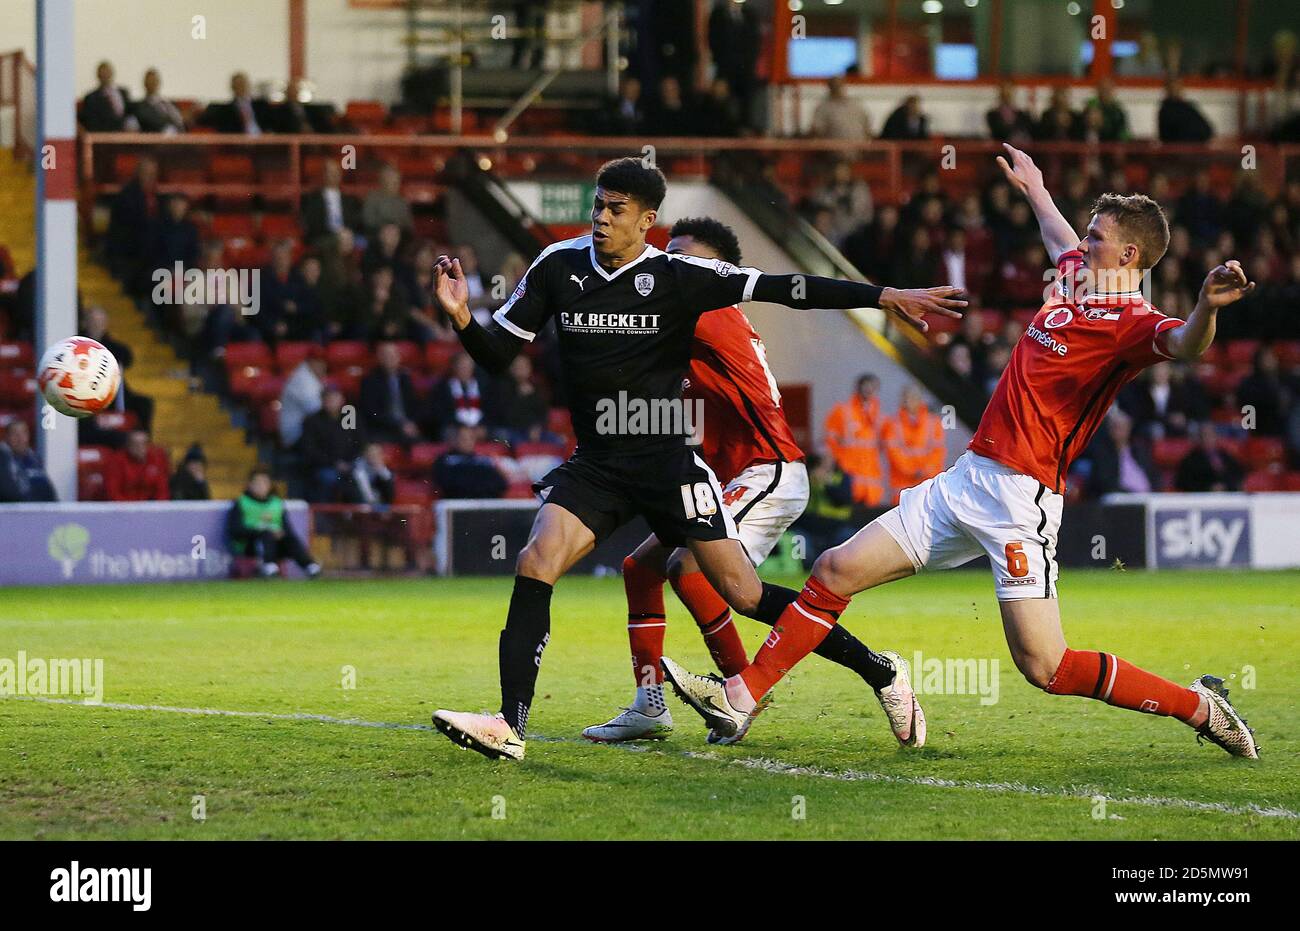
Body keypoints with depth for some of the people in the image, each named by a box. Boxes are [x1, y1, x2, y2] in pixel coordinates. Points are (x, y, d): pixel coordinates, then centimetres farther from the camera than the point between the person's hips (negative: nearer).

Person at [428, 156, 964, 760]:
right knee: (535, 564, -20)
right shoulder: (558, 267, 1)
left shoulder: (679, 276, -9)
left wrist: (883, 296, -22)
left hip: (667, 462, -3)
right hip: (593, 467, 3)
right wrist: (461, 318, -17)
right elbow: (497, 356, 5)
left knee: (742, 593, -6)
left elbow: (783, 289, -15)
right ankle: (509, 727, -20)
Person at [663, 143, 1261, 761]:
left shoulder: (1131, 324, -12)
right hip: (967, 479, 9)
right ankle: (741, 697, 17)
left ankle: (1197, 706, 2)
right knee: (836, 570, 8)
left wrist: (1206, 309, -56)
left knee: (1044, 667, -14)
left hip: (1020, 499, -9)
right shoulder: (1073, 283, 13)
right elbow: (1063, 246, 37)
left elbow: (1185, 344, -34)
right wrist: (1034, 190, 54)